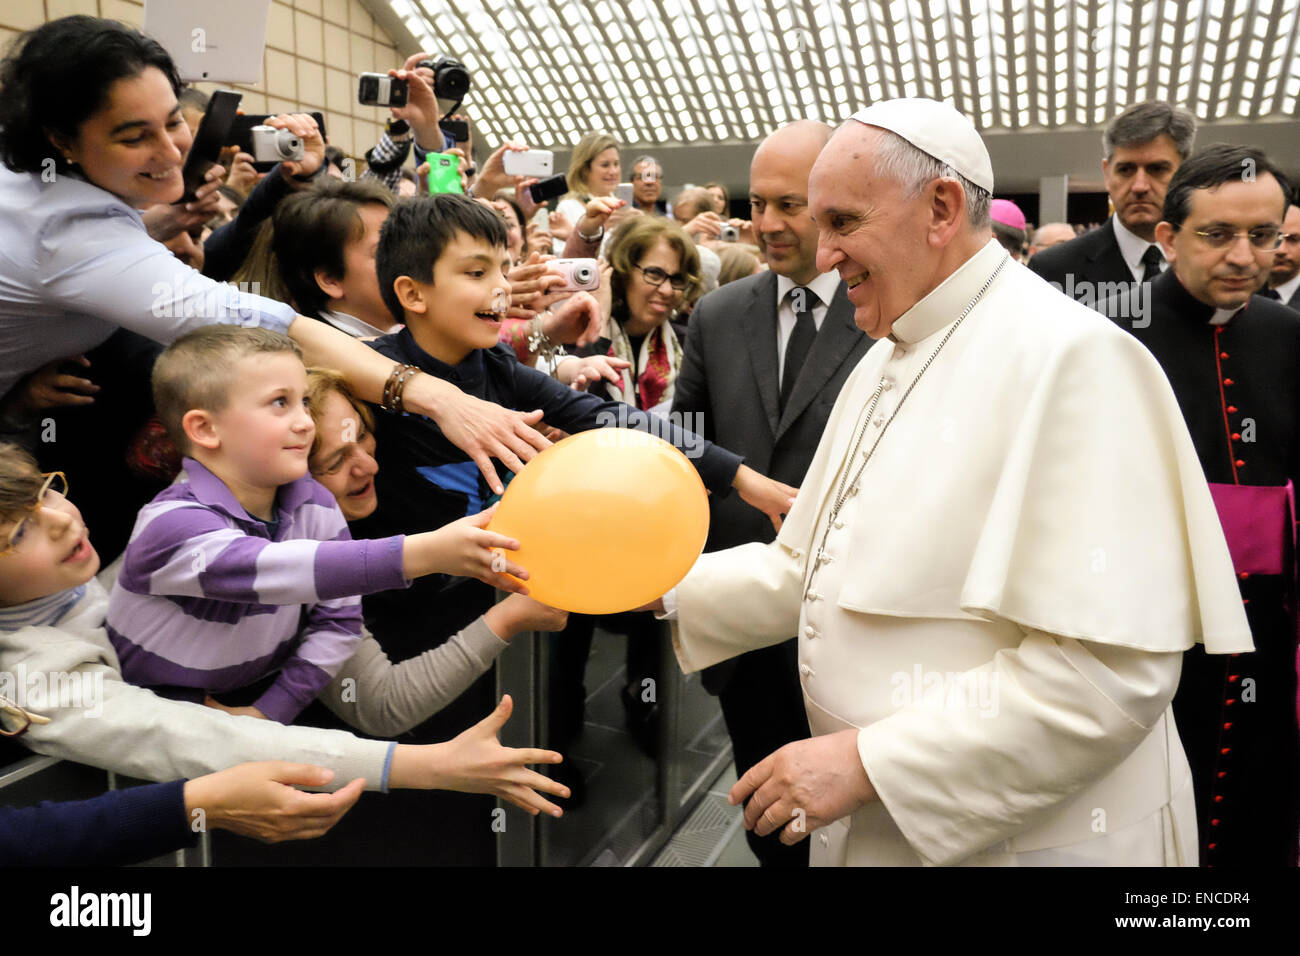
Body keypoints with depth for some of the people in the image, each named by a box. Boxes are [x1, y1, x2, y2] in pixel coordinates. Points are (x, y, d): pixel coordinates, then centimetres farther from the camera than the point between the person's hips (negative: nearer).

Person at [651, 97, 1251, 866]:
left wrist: (869, 760, -23)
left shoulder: (1070, 356, -19)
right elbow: (807, 570, 10)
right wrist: (664, 587, -4)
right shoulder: (885, 364, 9)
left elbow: (1109, 670, -25)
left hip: (1015, 837, -7)